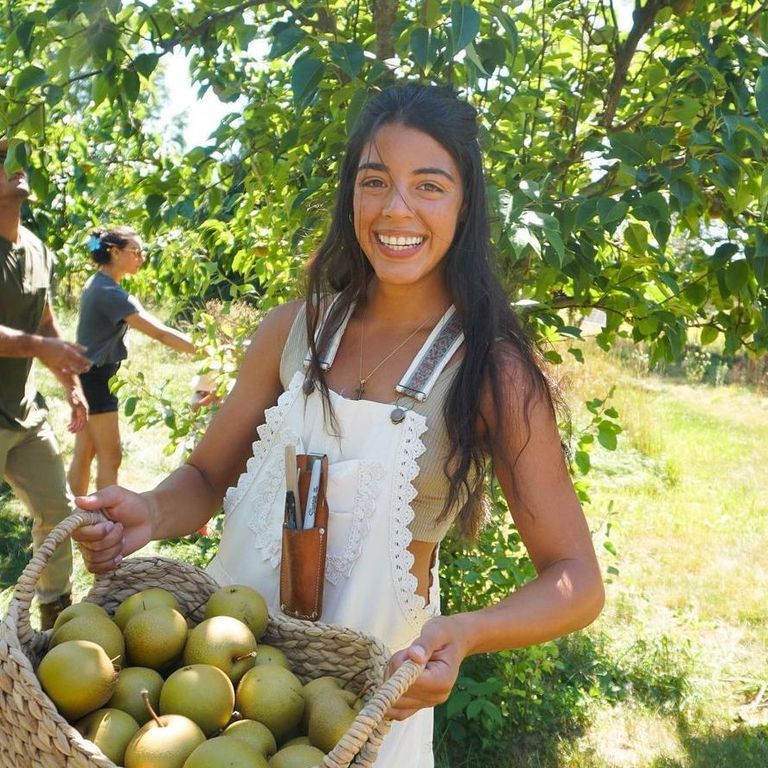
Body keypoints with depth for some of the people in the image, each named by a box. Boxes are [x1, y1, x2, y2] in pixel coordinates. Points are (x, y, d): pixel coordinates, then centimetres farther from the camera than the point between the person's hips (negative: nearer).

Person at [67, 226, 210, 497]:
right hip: (96, 378, -10)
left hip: (88, 376, 10)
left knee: (84, 453, 13)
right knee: (110, 456, -2)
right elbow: (160, 332, -27)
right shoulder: (110, 292, -22)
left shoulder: (97, 283, 9)